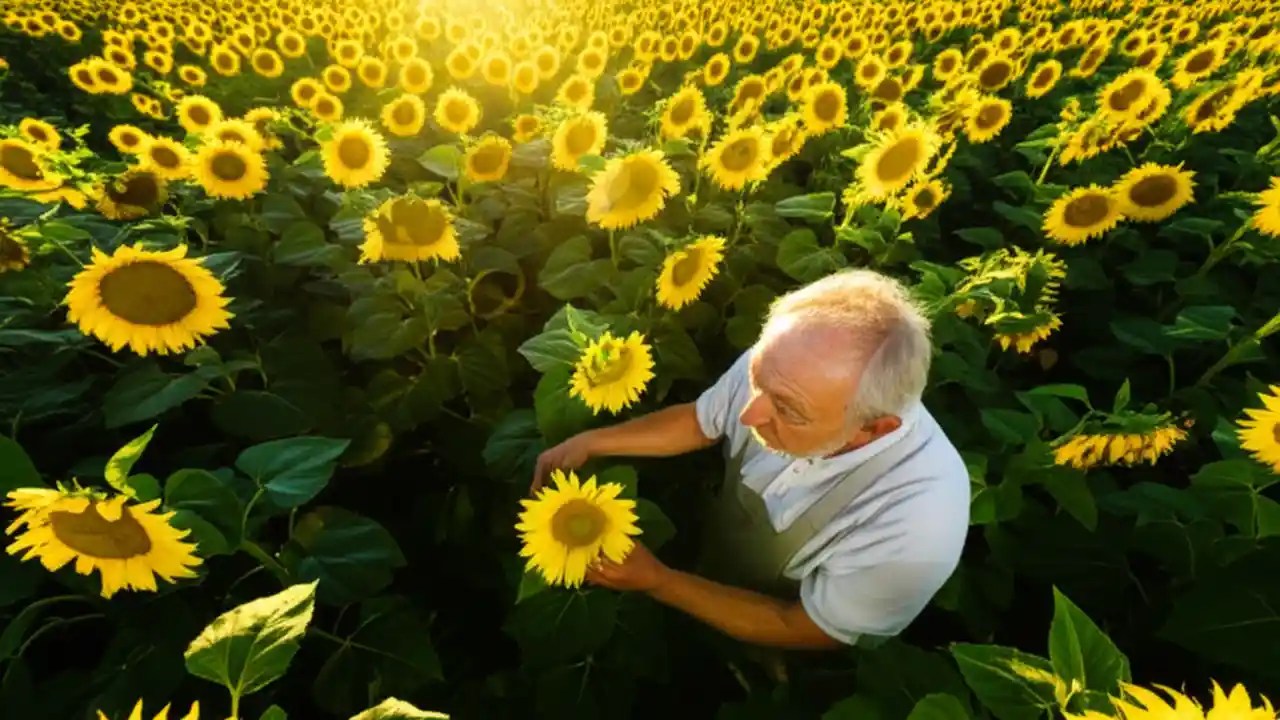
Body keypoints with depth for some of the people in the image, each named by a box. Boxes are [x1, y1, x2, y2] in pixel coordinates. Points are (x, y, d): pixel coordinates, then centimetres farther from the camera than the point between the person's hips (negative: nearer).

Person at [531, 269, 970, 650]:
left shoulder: (916, 525, -39)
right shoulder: (778, 368, -28)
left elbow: (804, 632, -21)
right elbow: (700, 421, -5)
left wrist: (655, 581, -25)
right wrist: (591, 442, -15)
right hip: (706, 551, 4)